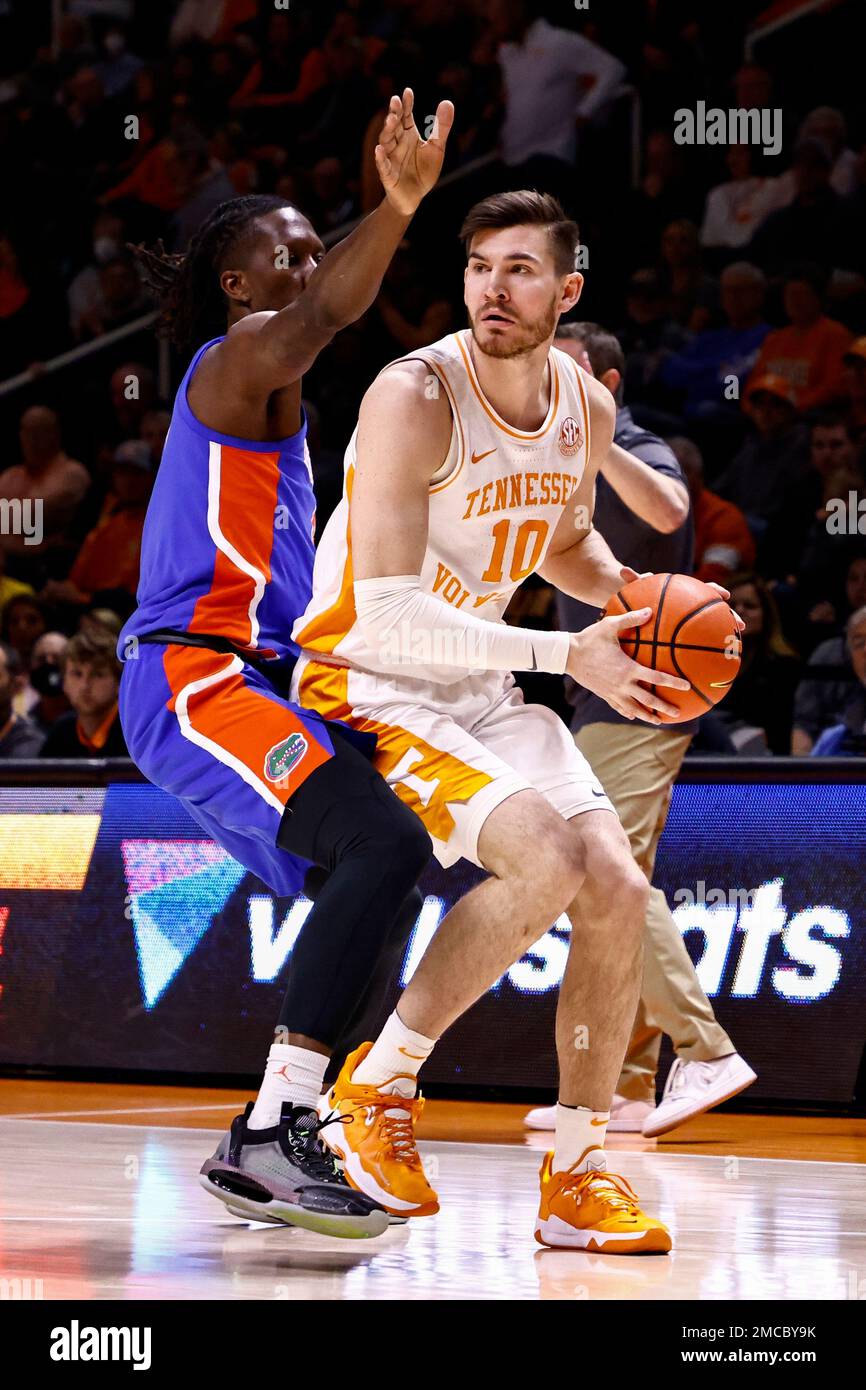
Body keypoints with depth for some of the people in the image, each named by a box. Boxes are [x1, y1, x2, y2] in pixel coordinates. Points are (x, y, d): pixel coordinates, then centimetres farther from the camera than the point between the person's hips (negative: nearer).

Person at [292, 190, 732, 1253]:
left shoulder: (587, 409, 0)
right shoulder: (415, 397, -23)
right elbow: (390, 619, -28)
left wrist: (635, 599, 1)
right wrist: (567, 655, -28)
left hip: (484, 689, 7)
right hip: (369, 687, -7)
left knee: (619, 892, -5)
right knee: (547, 859, -27)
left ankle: (577, 1175, 8)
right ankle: (376, 1083, -10)